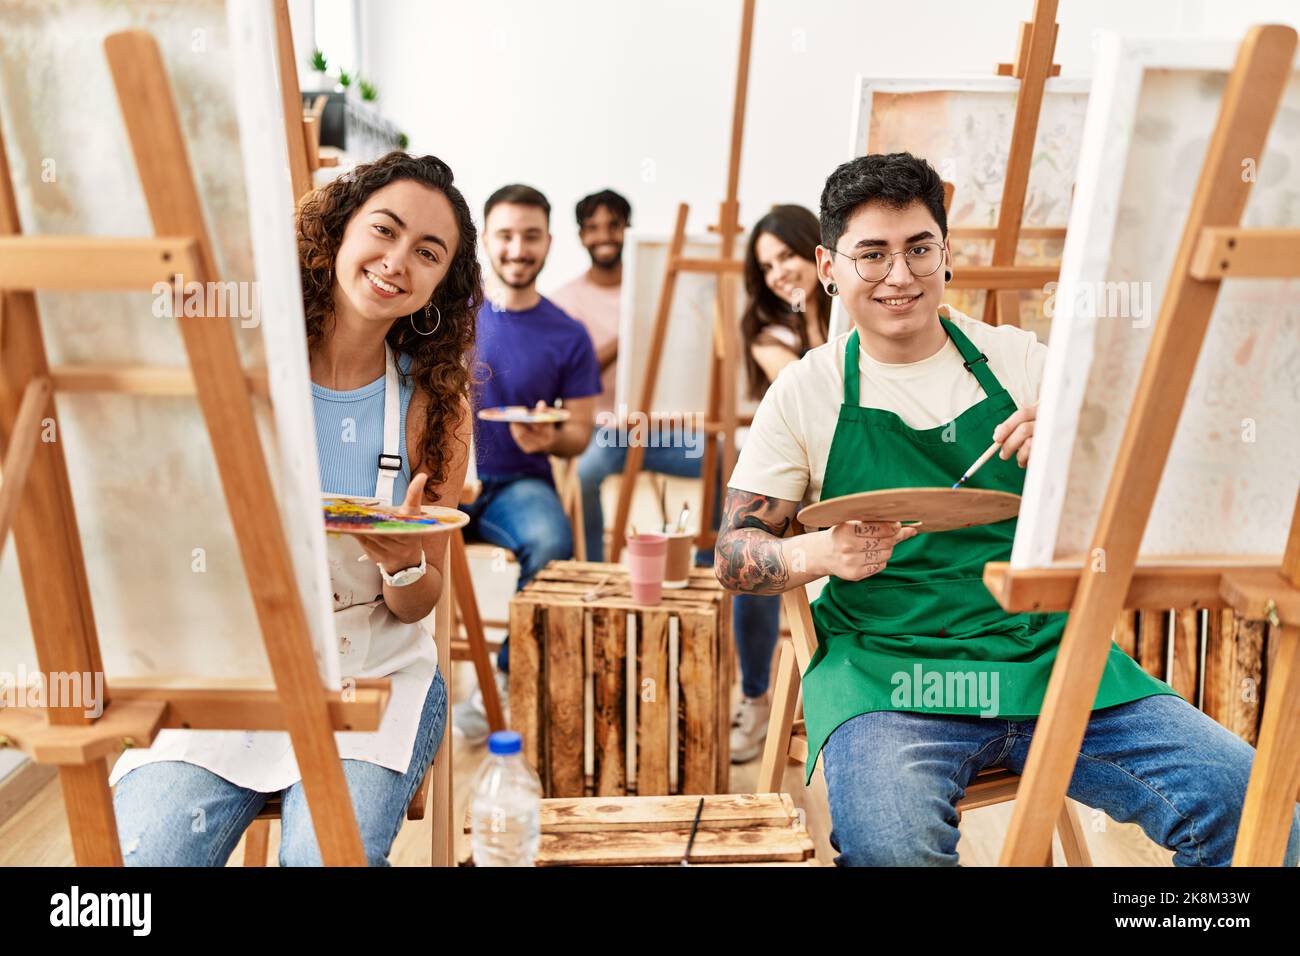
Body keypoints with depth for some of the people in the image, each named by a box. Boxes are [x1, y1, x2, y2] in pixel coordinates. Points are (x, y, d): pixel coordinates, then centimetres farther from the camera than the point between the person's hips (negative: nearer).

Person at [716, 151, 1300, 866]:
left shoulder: (1017, 359, 9)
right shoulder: (805, 392, 3)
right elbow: (733, 553, 4)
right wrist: (823, 554, -17)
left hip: (1050, 652, 3)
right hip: (887, 668, -2)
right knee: (890, 844, -31)